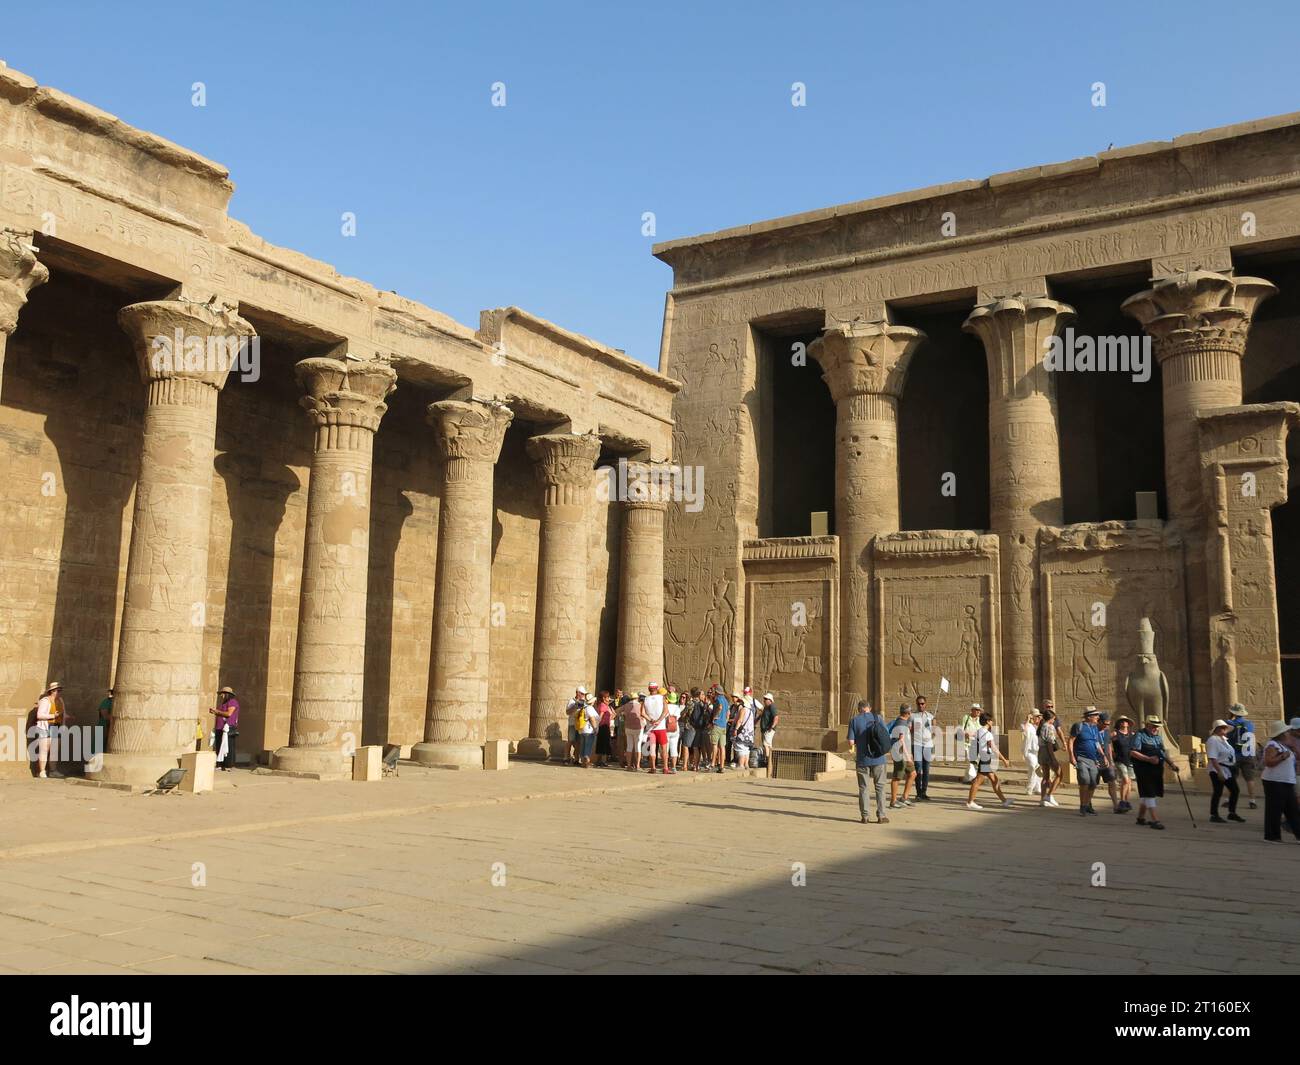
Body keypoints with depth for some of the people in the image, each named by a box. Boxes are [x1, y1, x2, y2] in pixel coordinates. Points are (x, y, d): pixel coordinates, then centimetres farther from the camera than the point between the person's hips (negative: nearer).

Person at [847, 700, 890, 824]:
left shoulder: (854, 720, -1)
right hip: (878, 758, 0)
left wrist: (853, 748, 15)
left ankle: (865, 816, 8)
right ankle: (881, 816, 7)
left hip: (862, 759, 0)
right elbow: (887, 736, -1)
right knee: (880, 787, 9)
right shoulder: (877, 717, 1)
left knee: (863, 788, 8)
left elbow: (851, 742, -7)